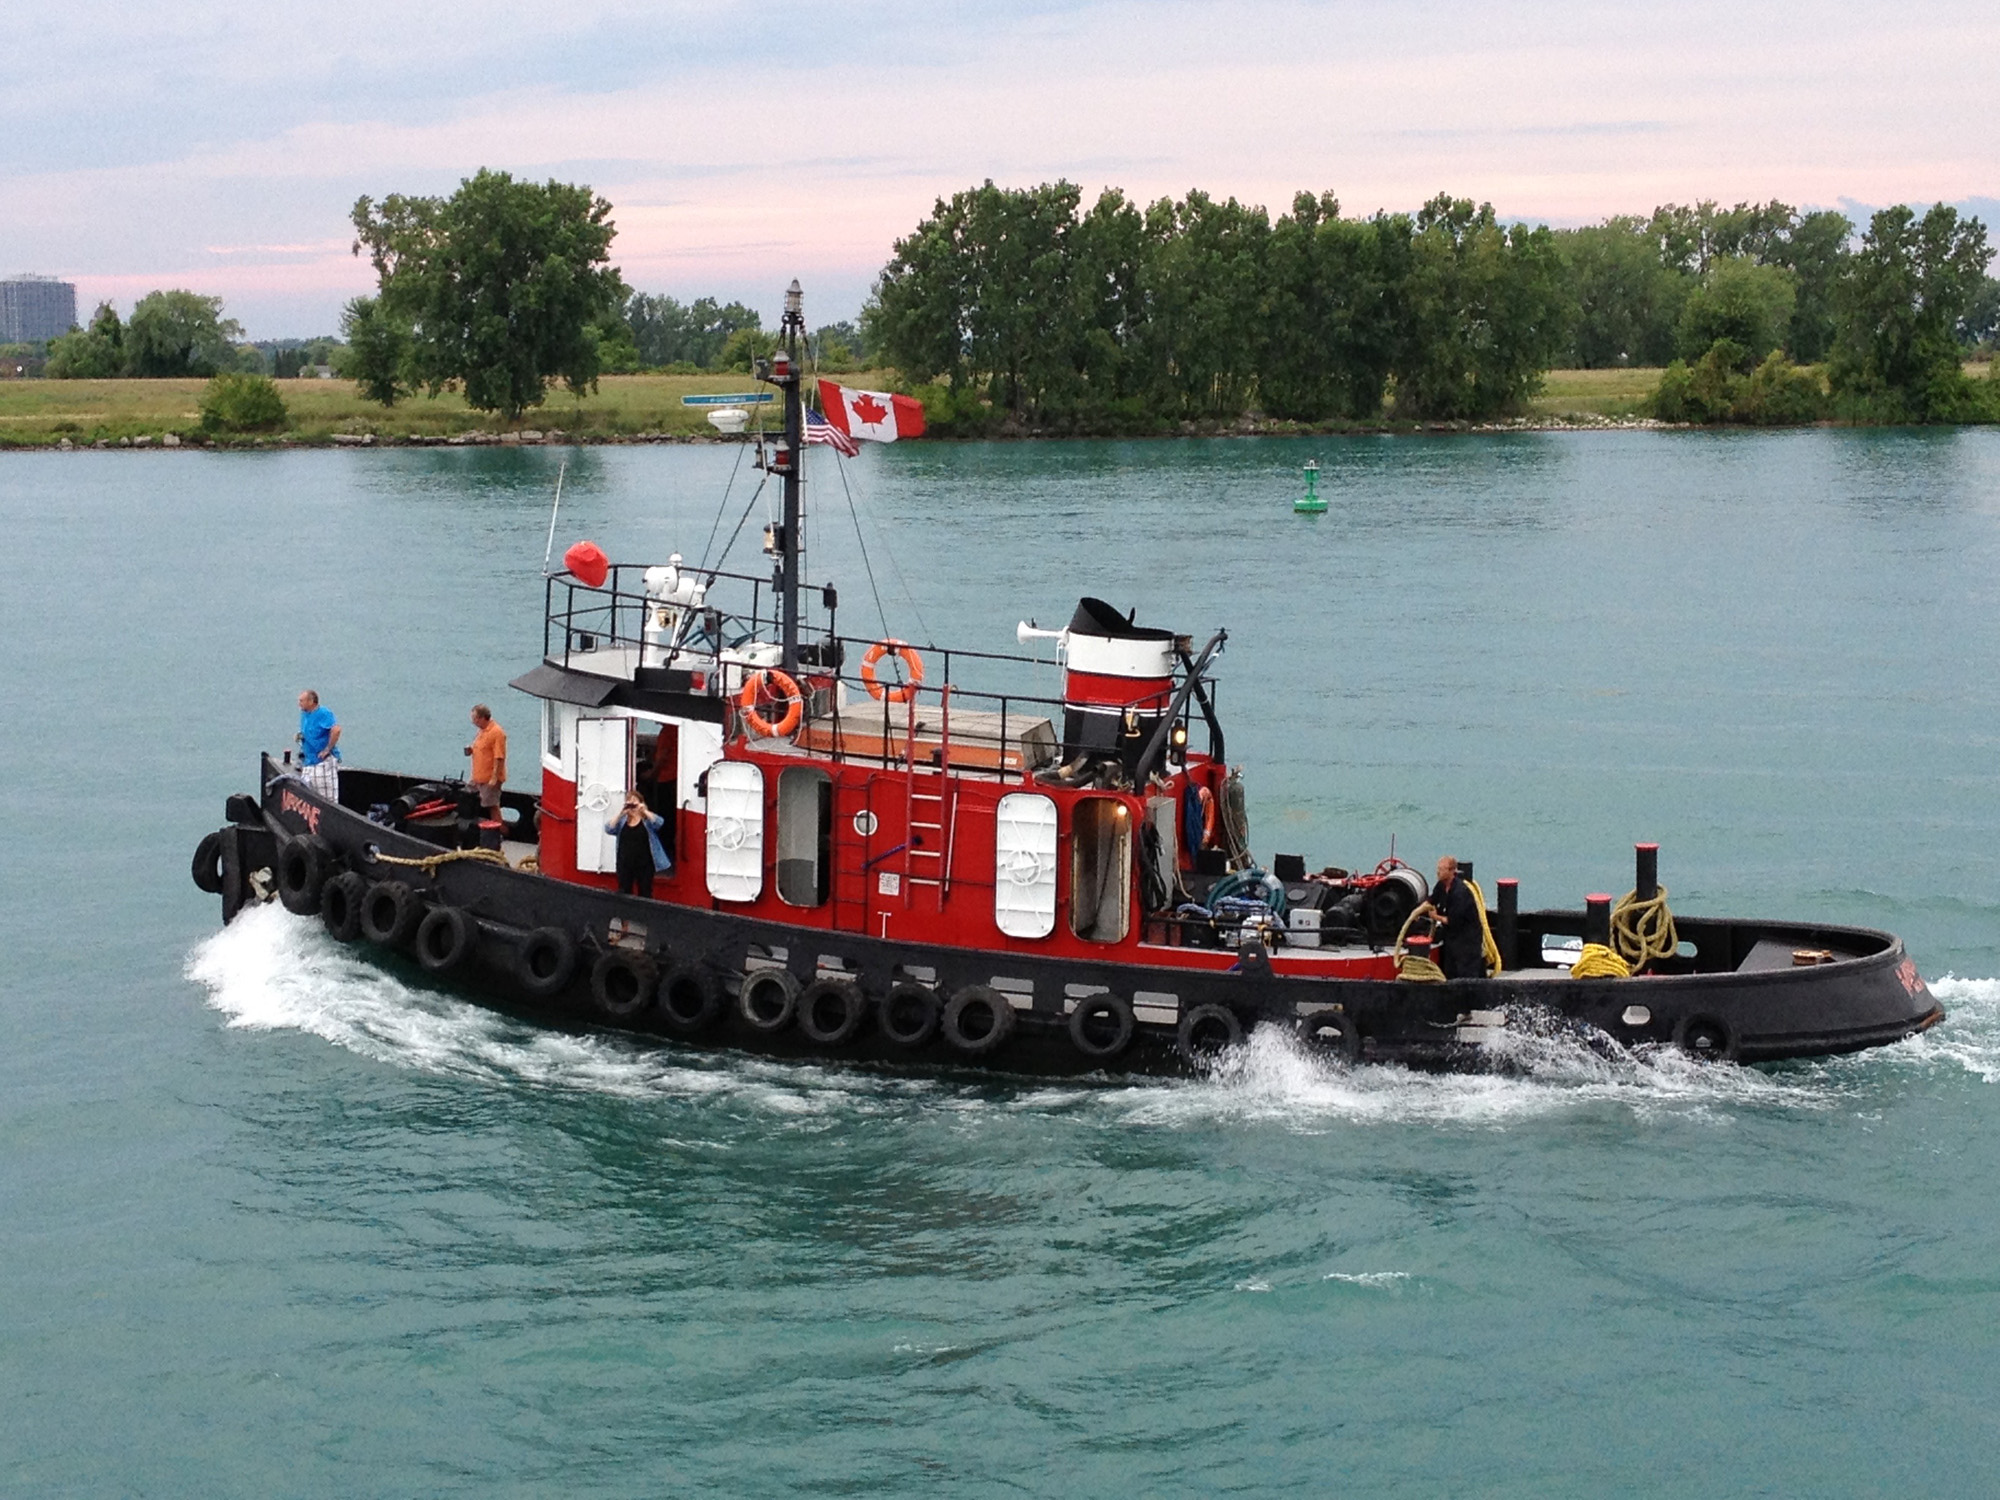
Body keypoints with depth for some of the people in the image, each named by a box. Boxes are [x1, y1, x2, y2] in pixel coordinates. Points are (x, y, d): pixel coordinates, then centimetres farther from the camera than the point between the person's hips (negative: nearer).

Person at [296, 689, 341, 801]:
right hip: (308, 762, 9)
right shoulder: (304, 714, 12)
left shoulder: (323, 713, -15)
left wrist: (328, 749, -23)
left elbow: (336, 730, -29)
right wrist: (300, 736, 9)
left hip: (324, 762, -9)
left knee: (328, 798, -4)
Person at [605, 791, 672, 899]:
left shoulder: (647, 819, 2)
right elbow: (609, 829, -7)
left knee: (645, 896, 5)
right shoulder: (622, 820, 8)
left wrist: (645, 811, -22)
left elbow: (659, 823, -17)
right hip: (625, 864, 2)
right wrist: (620, 813, -13)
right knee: (623, 895, 6)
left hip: (644, 864, -2)